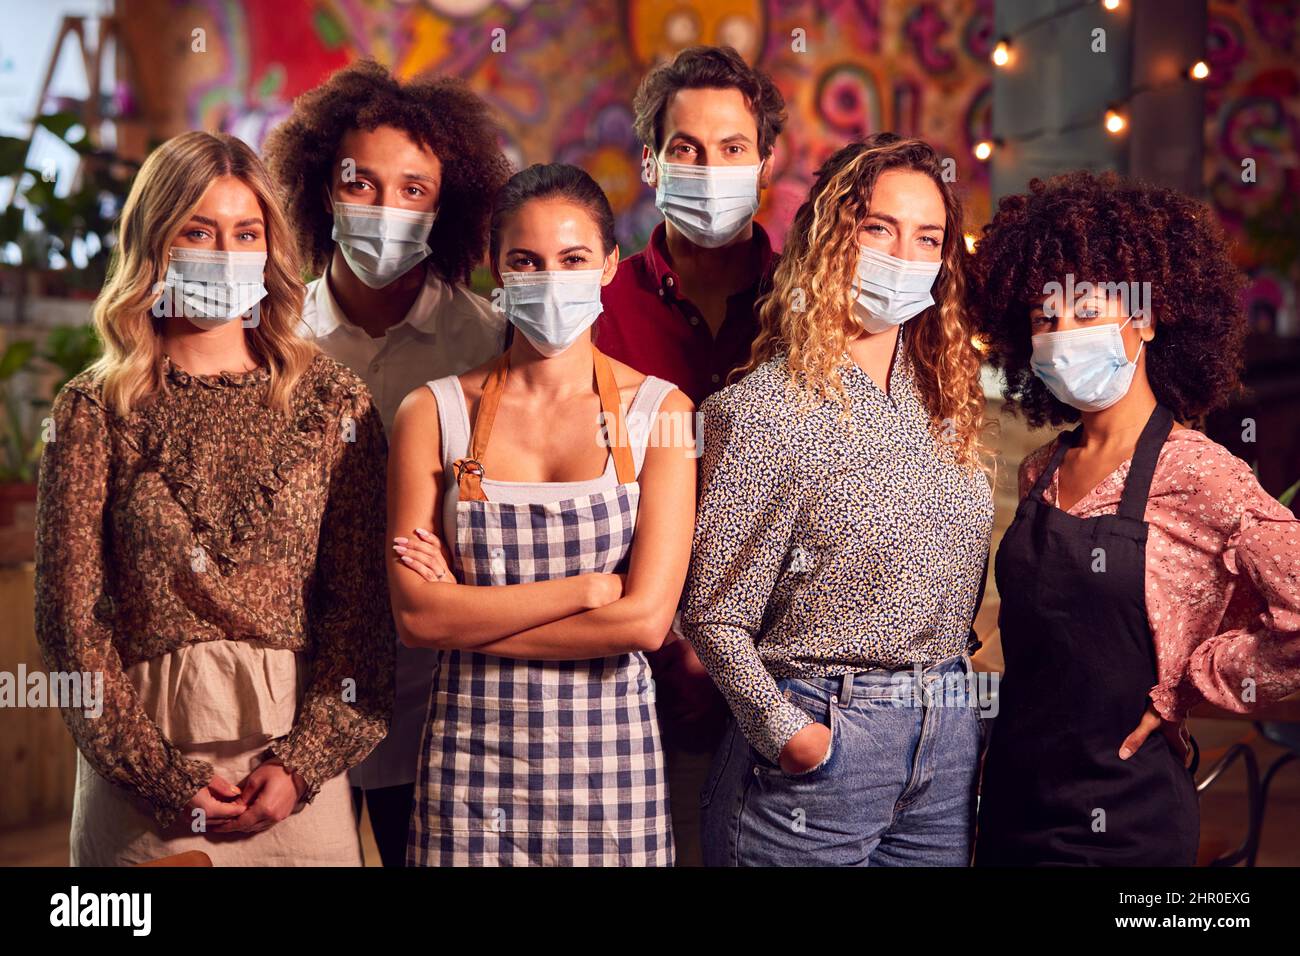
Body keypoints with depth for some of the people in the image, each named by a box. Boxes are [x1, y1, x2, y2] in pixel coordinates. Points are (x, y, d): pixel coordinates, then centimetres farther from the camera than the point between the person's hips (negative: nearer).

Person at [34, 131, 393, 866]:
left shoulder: (331, 399, 2)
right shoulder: (94, 411, 1)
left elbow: (361, 603, 0)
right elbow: (70, 614, -2)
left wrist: (302, 763, -9)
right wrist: (160, 776, -9)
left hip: (297, 747, 1)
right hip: (139, 768, 0)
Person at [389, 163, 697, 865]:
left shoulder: (659, 411, -1)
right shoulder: (434, 413, 1)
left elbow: (644, 621, -10)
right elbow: (416, 616, -7)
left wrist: (470, 616, -8)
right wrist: (587, 588, -11)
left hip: (608, 751, 0)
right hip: (473, 753, 1)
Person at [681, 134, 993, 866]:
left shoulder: (945, 398, 8)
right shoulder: (767, 410, -13)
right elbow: (715, 615, -10)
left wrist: (954, 707, 7)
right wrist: (785, 730, -18)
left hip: (951, 740, 6)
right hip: (825, 738, -6)